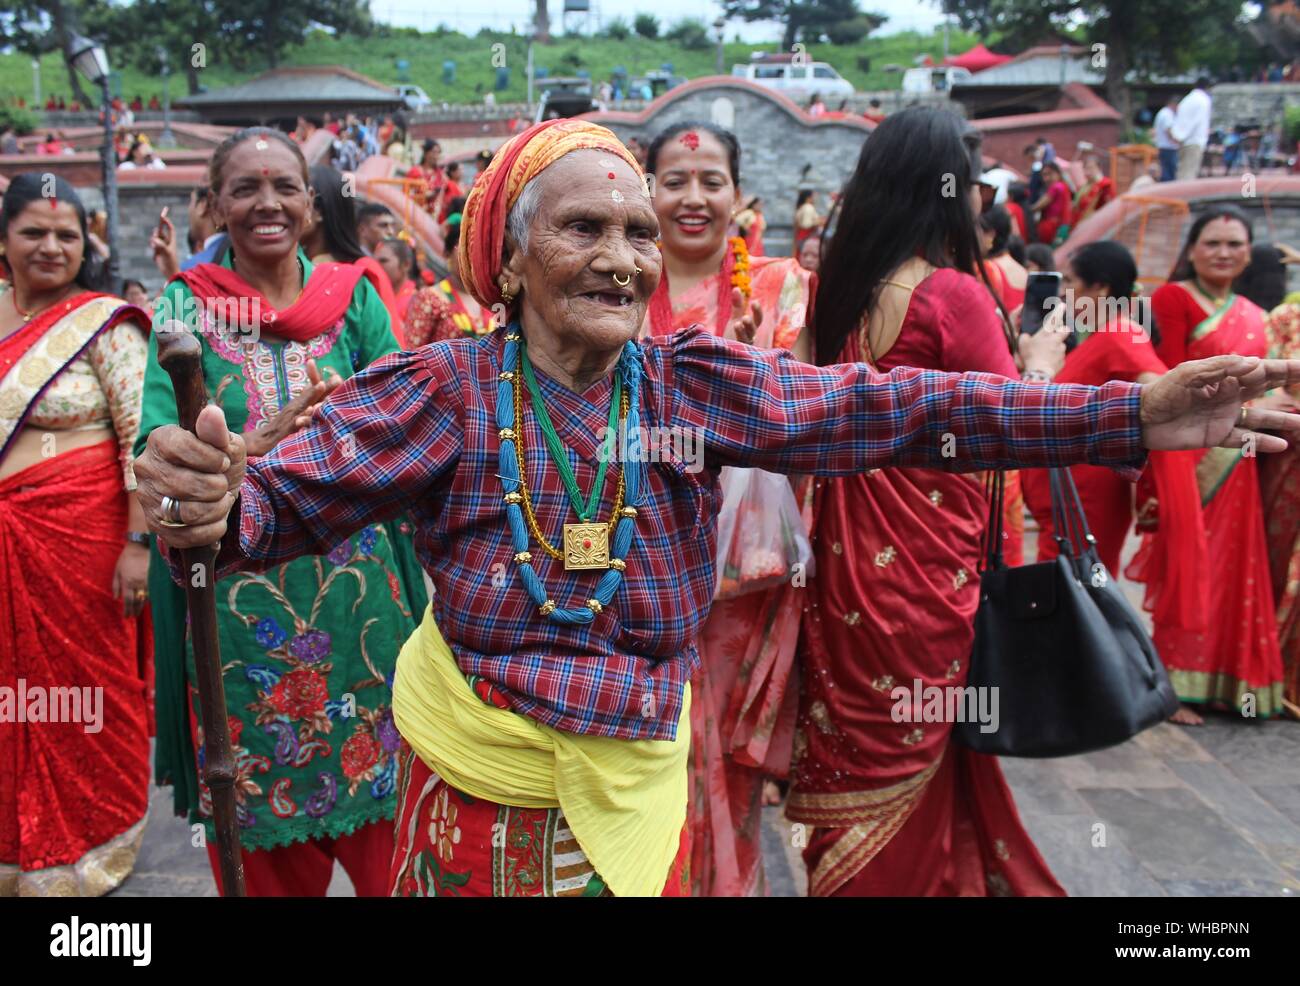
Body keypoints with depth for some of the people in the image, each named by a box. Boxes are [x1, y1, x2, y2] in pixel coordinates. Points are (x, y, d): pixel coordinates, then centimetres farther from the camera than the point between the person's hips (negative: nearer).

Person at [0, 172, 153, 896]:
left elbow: (142, 441, -12)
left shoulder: (105, 323, -9)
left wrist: (140, 542, -16)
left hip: (82, 532, -5)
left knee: (84, 687, 7)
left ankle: (87, 852, 27)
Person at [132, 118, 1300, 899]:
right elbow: (294, 492, -20)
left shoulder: (698, 381, -7)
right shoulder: (443, 391, -13)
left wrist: (1131, 416, -18)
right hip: (477, 776, -2)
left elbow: (884, 410, -12)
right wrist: (212, 511, -45)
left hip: (637, 779, 2)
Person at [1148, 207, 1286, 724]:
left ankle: (1217, 681, 21)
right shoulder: (1173, 298, -5)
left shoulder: (1253, 317, 15)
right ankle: (1173, 684, 8)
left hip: (1238, 461, 6)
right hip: (1192, 453, -6)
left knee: (1236, 568, 9)